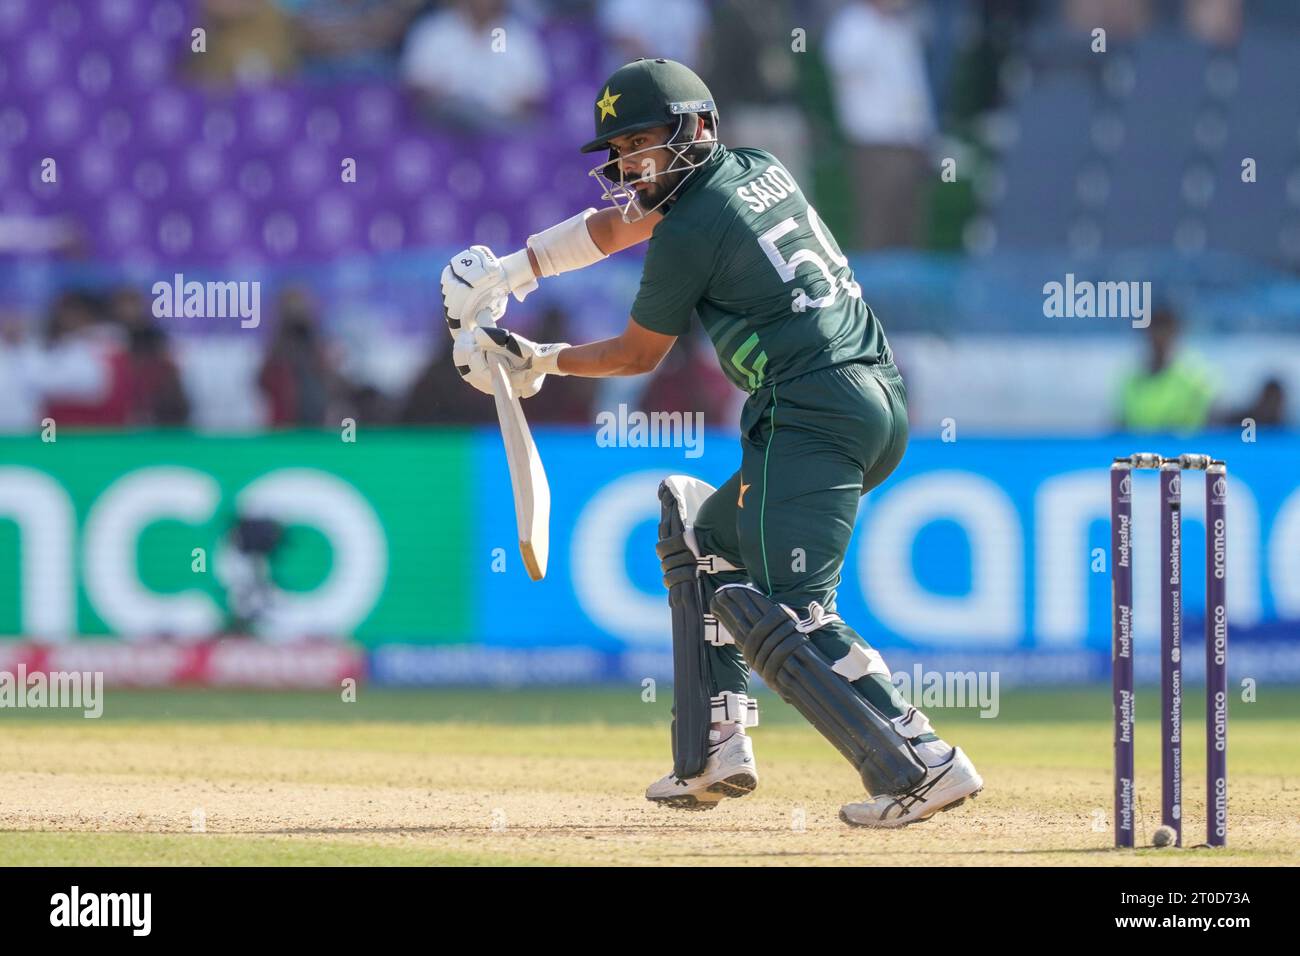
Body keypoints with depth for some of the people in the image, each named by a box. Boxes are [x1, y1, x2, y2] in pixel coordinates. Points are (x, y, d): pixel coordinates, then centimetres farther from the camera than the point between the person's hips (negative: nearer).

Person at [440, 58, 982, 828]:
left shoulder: (689, 232, -6)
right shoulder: (759, 171, 19)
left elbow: (637, 356, 8)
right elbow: (621, 226, 32)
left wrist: (541, 362, 23)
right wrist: (505, 275, 36)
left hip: (813, 412, -10)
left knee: (782, 614, -15)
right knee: (706, 534, 25)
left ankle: (924, 766, -28)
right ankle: (715, 750, 18)